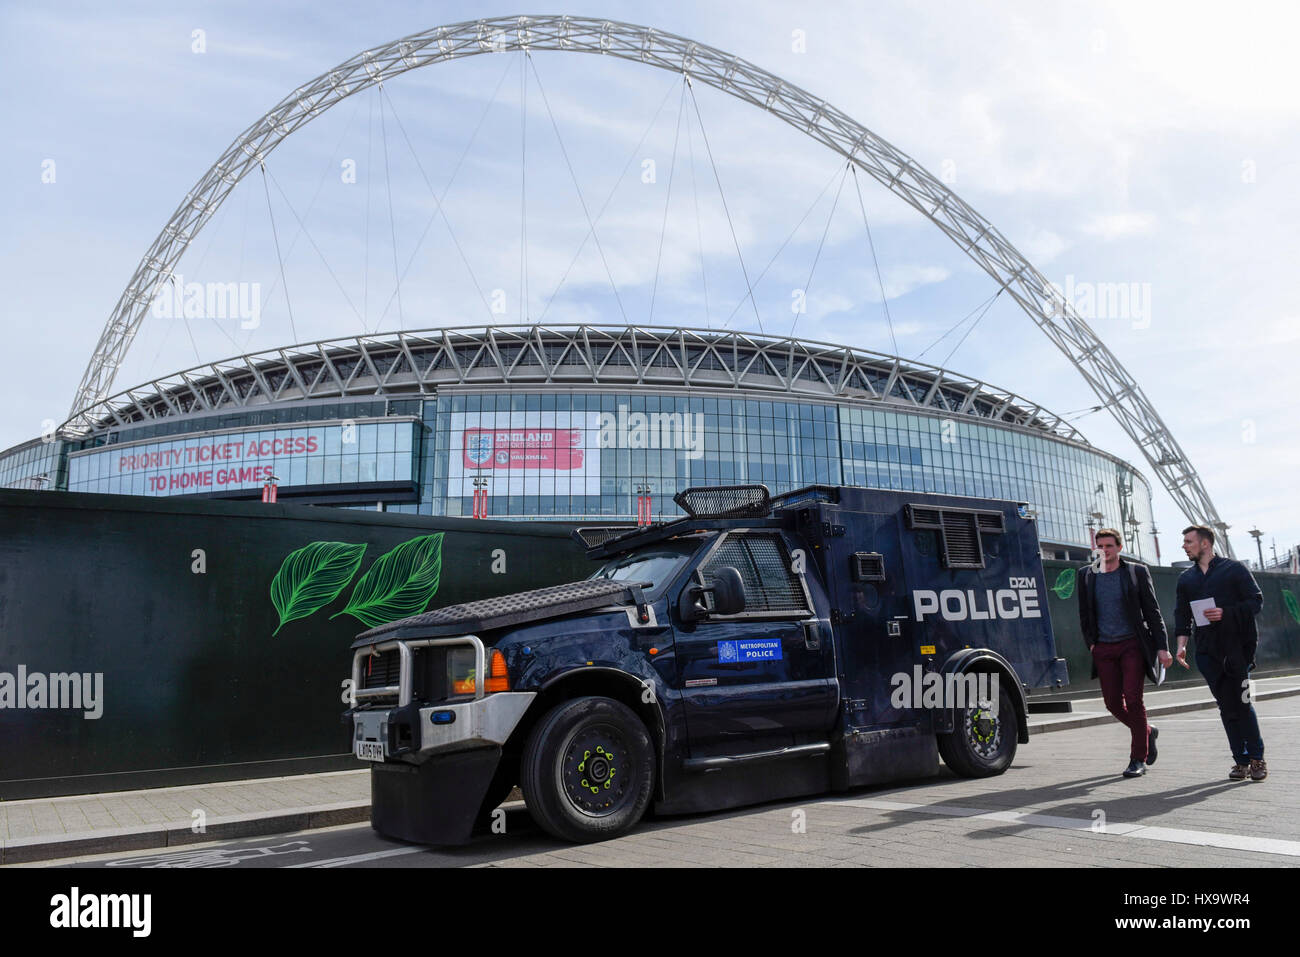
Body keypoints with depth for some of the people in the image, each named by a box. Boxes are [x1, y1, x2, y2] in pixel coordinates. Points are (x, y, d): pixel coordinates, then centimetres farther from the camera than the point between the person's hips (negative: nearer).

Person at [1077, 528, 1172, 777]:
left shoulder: (1137, 572, 1)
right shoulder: (1086, 575, 8)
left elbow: (1152, 611, 1)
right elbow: (1084, 614, 15)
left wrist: (1162, 647, -4)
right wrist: (1091, 644, 6)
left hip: (1132, 644, -3)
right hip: (1104, 648, 3)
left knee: (1133, 698, -10)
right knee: (1113, 703, 2)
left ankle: (1138, 759, 1)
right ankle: (1147, 733, 31)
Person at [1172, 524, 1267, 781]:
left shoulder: (1234, 569, 1)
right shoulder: (1186, 578, 15)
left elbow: (1256, 601, -3)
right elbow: (1182, 614, 16)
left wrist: (1226, 613, -16)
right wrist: (1182, 643, 4)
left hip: (1237, 646, -4)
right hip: (1207, 651, 4)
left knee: (1242, 703, -6)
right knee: (1227, 707, 3)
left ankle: (1256, 759, 5)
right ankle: (1241, 760, 8)